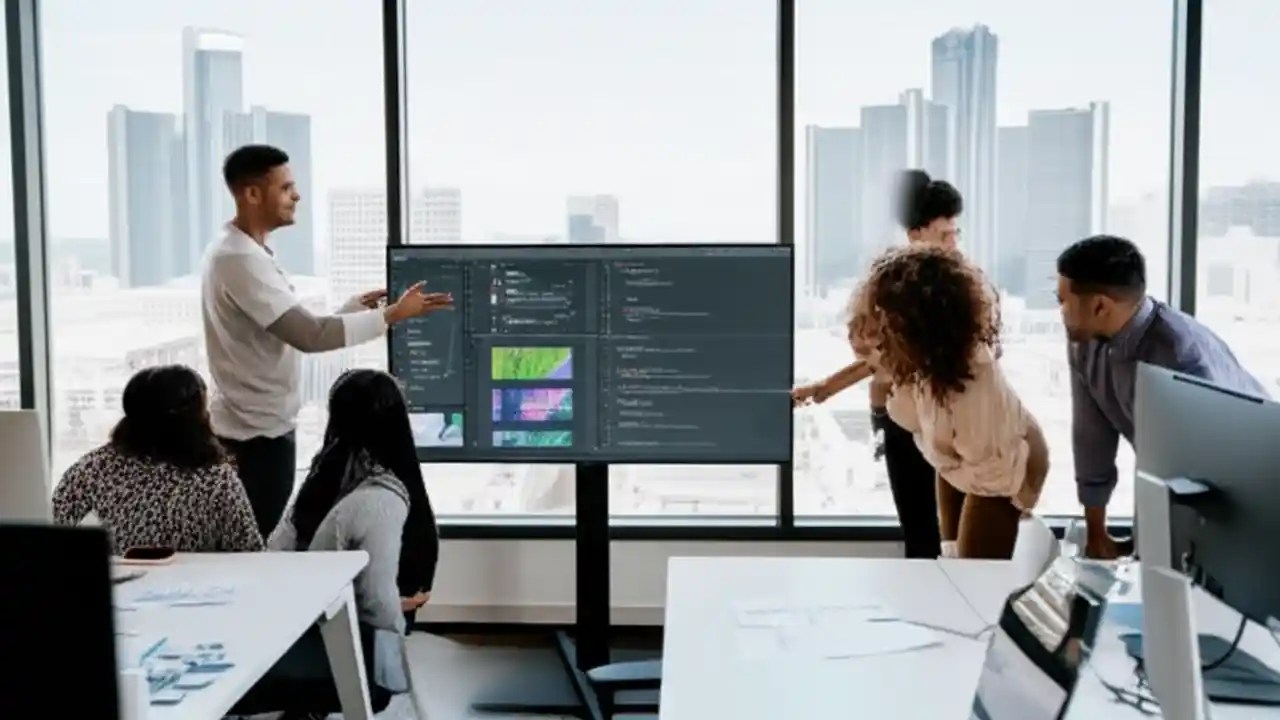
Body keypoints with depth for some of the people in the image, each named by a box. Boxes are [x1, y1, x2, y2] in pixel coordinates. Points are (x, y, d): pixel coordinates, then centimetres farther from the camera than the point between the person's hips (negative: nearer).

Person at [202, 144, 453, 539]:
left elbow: (293, 329, 12)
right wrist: (394, 314, -23)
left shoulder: (239, 251, 11)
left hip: (253, 425, 10)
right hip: (258, 431, -10)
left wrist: (353, 308, 7)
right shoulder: (240, 260, -22)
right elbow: (310, 335, -28)